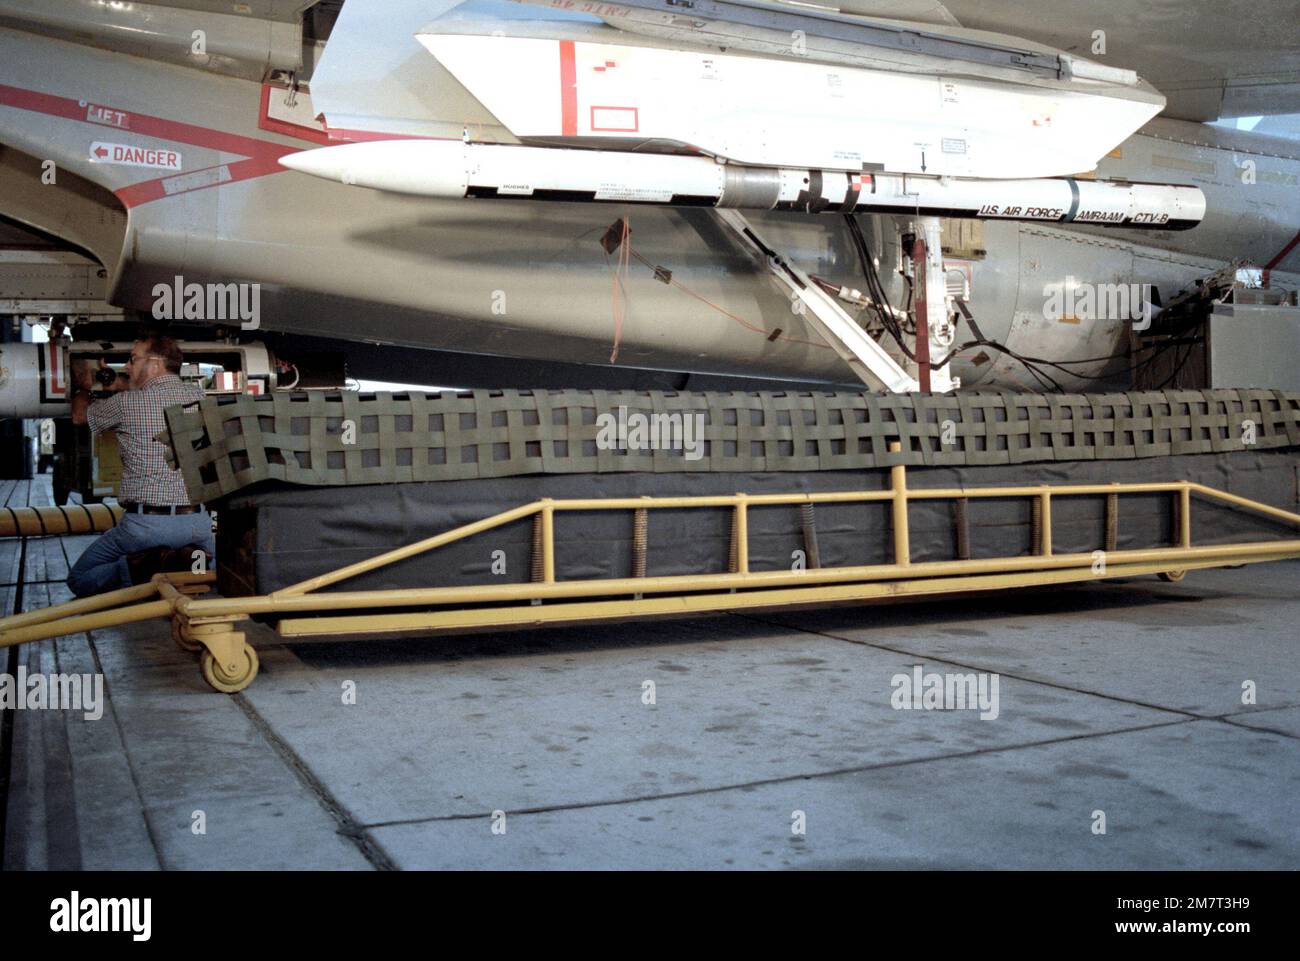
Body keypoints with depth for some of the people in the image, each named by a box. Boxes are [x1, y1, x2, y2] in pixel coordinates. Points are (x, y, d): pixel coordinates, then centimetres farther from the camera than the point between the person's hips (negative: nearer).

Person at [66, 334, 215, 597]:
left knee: (79, 580, 14)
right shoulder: (197, 395, 4)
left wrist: (84, 387, 35)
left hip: (145, 523, -3)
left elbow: (80, 414, 16)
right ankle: (188, 558, -2)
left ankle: (140, 567, -12)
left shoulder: (127, 403, -7)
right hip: (198, 520, 4)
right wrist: (121, 385, 31)